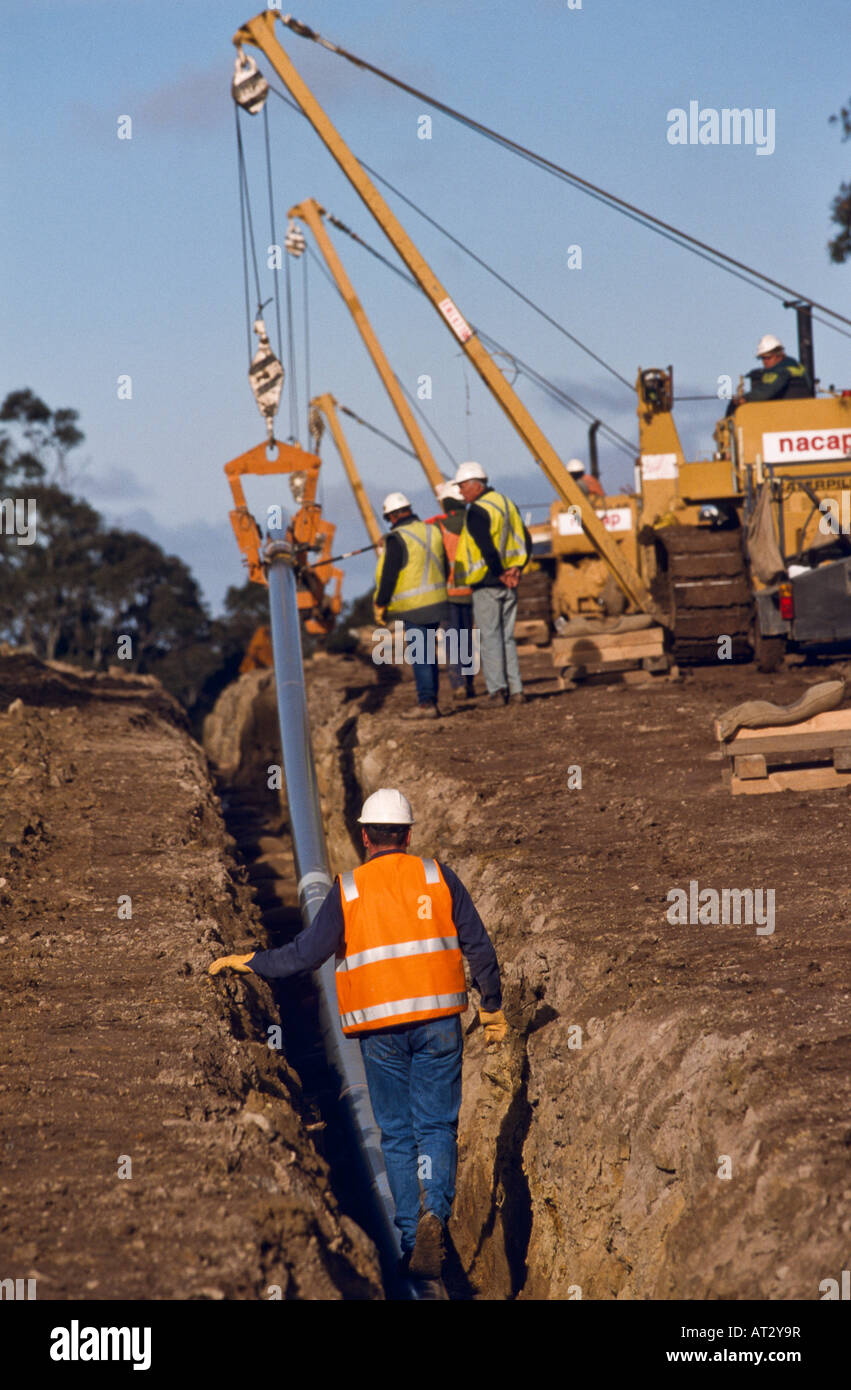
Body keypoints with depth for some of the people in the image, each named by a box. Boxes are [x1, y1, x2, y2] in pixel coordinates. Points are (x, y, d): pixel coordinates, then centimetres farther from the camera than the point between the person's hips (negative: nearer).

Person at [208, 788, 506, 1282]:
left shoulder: (348, 890, 1)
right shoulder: (437, 876, 4)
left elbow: (307, 953, -4)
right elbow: (479, 946, 3)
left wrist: (248, 962, 10)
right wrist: (493, 1009, 12)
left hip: (380, 1028, 0)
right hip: (437, 1019, 0)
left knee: (397, 1134, 9)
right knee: (437, 1126, 3)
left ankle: (412, 1238, 6)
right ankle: (434, 1211, -22)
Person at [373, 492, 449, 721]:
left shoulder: (397, 539, -13)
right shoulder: (432, 532, 9)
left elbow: (388, 576, -13)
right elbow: (444, 567, 17)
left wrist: (380, 605, -4)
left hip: (414, 608, -7)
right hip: (437, 603, 7)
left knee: (419, 656, -5)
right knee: (429, 654, 14)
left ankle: (426, 703, -8)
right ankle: (431, 701, 16)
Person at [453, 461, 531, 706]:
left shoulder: (477, 511, -14)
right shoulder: (507, 504, 13)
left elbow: (487, 548, -22)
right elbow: (525, 541, 12)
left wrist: (500, 574, -12)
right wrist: (516, 568, 4)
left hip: (487, 584, -8)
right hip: (508, 585, 8)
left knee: (490, 638, -2)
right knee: (507, 637, 12)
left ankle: (497, 689, -5)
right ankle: (515, 689, 8)